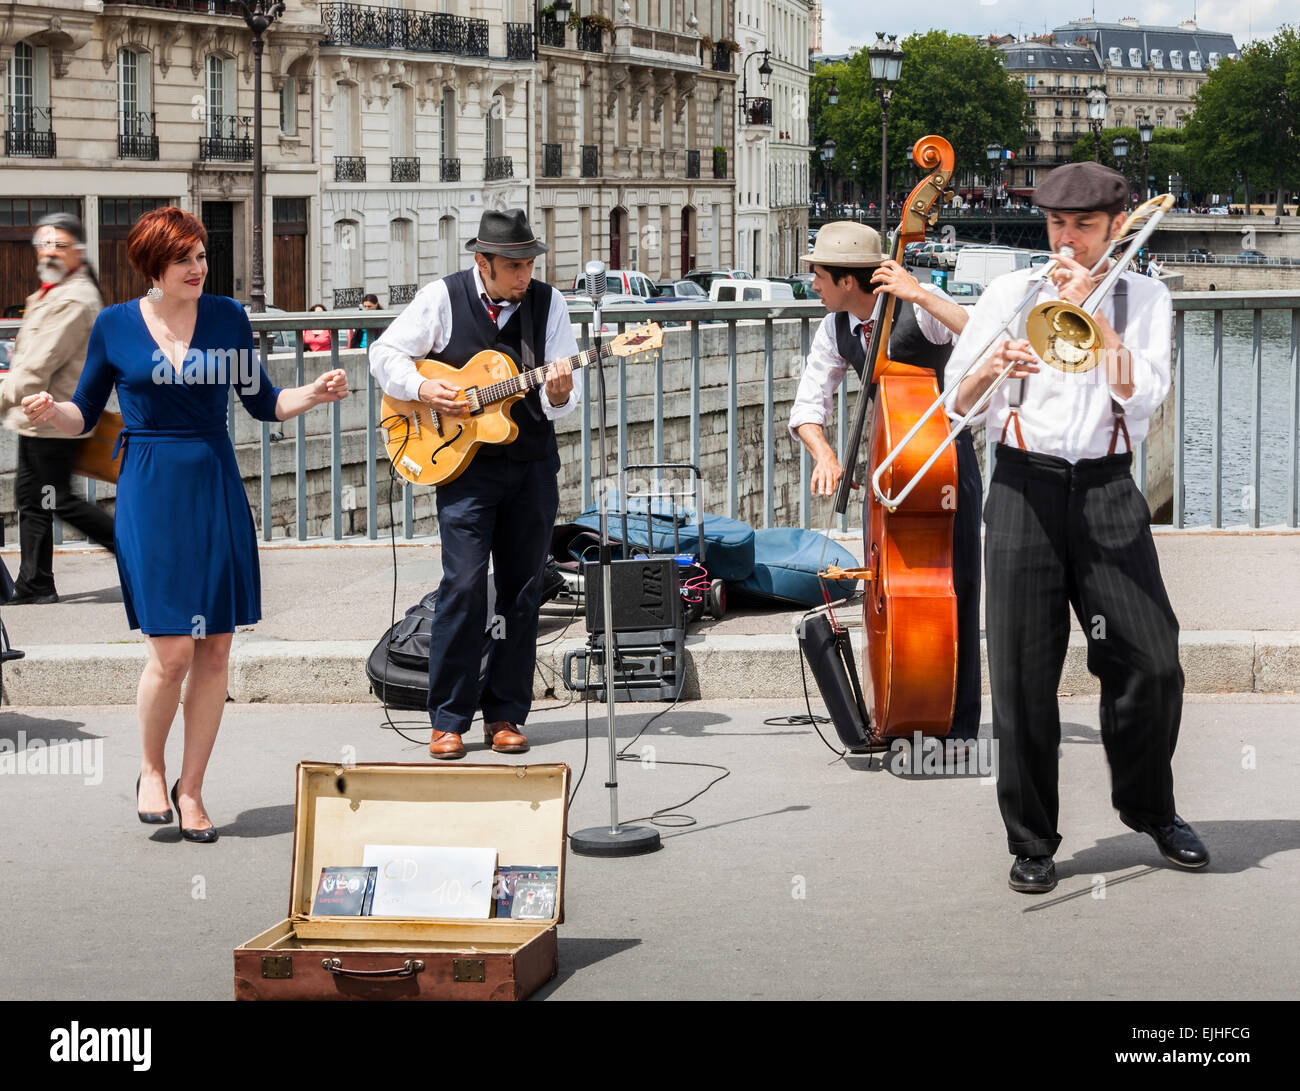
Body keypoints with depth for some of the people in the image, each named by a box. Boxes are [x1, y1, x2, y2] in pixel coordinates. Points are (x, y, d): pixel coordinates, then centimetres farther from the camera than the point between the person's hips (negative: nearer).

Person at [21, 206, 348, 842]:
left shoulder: (227, 317, 6)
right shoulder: (115, 325, 2)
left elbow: (263, 402, 13)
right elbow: (84, 417, 8)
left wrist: (315, 394, -5)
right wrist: (48, 412, -13)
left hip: (216, 488, 3)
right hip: (149, 491, -2)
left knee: (216, 649, 3)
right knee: (171, 650, -10)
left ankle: (190, 789, 16)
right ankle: (151, 770, 15)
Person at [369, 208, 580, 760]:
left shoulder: (548, 302, 1)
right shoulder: (442, 298, -5)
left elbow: (566, 391, -1)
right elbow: (384, 354, 3)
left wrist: (557, 394, -23)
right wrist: (422, 389, -13)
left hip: (533, 465, 3)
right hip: (465, 463, -3)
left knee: (522, 590, 6)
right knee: (463, 586, -10)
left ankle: (505, 714, 15)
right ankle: (449, 720, -3)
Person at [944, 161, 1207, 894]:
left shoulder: (1143, 298, 10)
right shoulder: (1011, 294, 10)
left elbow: (1143, 395, -6)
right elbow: (958, 403, 6)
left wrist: (1090, 311, -9)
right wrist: (993, 368, -15)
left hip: (1107, 491, 0)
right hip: (1024, 489, 0)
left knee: (1152, 663, -3)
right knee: (1023, 676, -2)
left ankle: (1150, 807, 22)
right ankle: (1033, 842, 8)